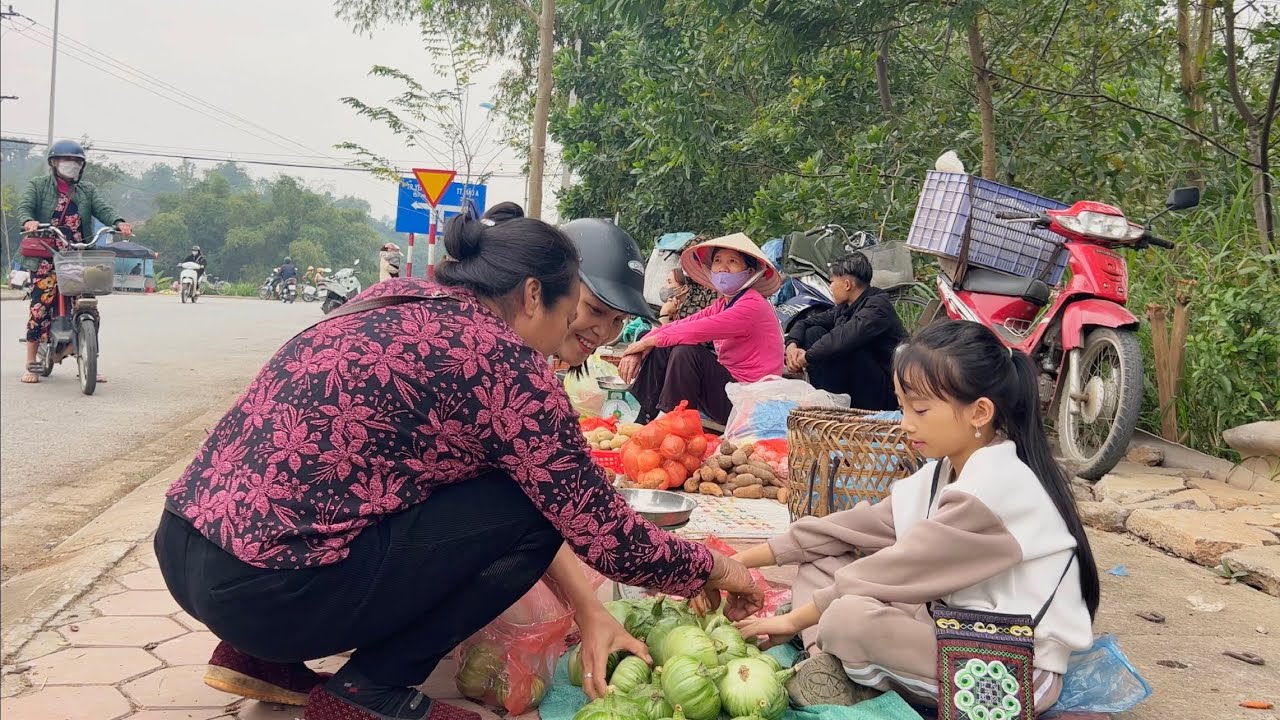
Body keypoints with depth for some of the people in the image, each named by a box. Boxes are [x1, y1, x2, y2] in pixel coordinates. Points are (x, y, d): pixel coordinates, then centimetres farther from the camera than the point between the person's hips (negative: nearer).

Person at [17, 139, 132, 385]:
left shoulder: (87, 191, 19)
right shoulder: (38, 185, 11)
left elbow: (103, 209, 2)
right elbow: (24, 207, -5)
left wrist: (118, 222, -20)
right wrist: (29, 221, -30)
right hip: (47, 258, -3)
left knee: (89, 311, -1)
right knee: (40, 308, -9)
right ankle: (32, 365, -1)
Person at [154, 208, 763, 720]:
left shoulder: (400, 305, 13)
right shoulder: (502, 359, -12)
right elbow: (606, 534, -8)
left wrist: (586, 609, 16)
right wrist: (715, 569, 12)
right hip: (262, 588, -9)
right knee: (530, 508, -3)